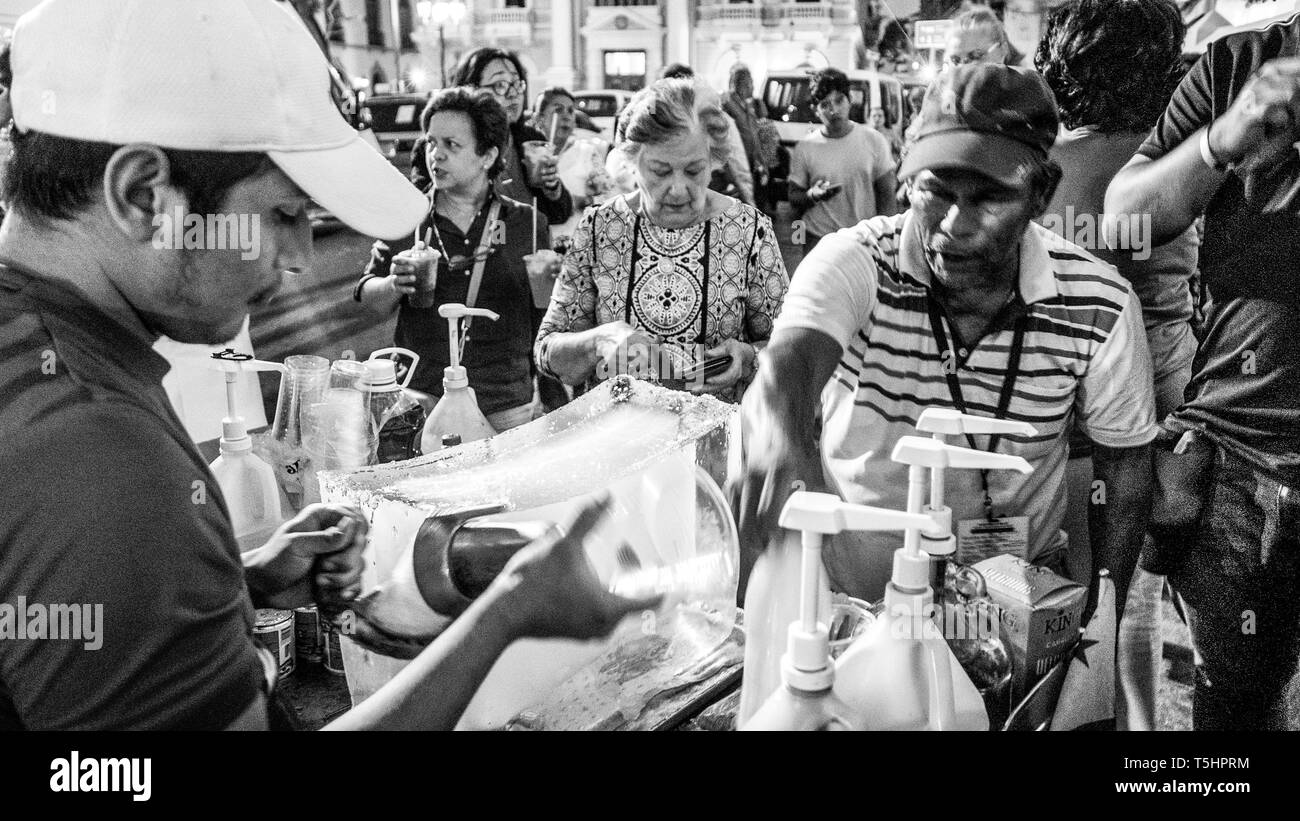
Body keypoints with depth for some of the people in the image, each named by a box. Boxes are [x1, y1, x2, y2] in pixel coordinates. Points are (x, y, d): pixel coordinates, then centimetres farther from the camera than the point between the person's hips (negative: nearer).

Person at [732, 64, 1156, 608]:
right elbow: (787, 366, -34)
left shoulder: (1098, 304, -8)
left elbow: (1125, 461, 4)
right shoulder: (854, 263, -14)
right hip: (847, 592, -2)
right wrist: (778, 440, -58)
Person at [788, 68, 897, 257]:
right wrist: (813, 195, -16)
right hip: (818, 241, 0)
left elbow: (886, 195, 7)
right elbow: (793, 198, 6)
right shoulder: (805, 148, 0)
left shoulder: (874, 142, 2)